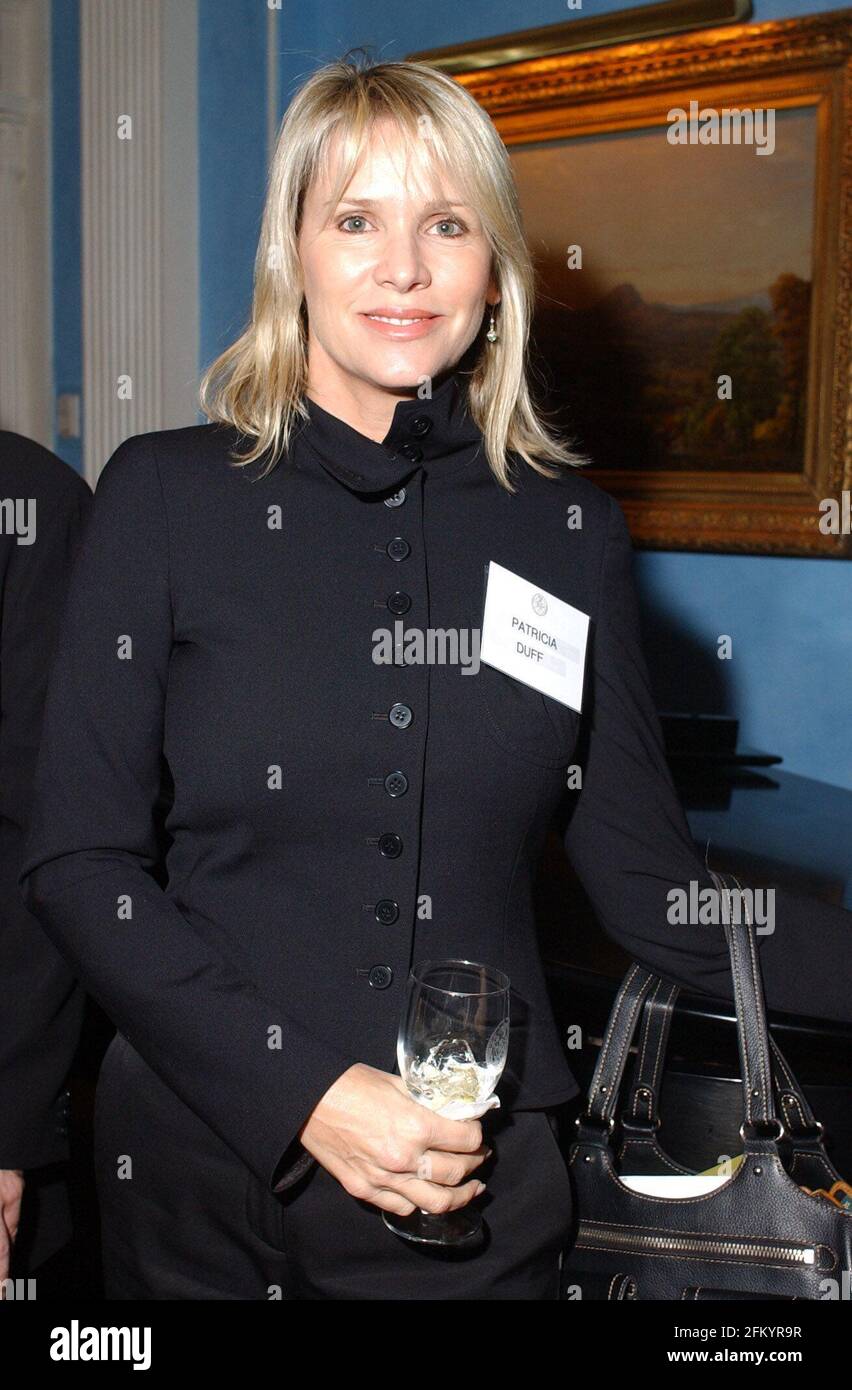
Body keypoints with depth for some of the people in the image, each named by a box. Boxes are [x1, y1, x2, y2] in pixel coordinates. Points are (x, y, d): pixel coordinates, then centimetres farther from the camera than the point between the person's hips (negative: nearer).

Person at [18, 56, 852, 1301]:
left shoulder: (569, 529, 1)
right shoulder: (168, 497, -5)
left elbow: (649, 890, 2)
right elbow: (79, 861, -6)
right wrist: (305, 1096, -15)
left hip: (478, 1182, 2)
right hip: (204, 1170, -1)